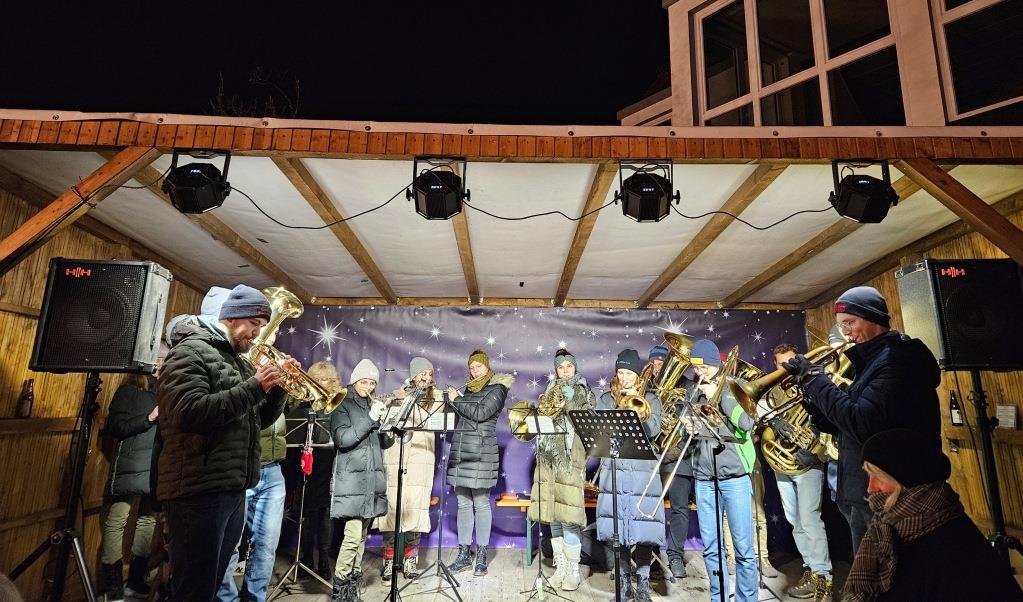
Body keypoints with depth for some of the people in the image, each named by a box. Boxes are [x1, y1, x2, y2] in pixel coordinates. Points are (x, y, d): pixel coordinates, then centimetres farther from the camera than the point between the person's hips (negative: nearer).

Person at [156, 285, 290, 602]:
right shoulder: (191, 351, -9)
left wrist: (278, 387, 1)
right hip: (199, 490, -9)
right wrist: (253, 387, -22)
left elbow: (258, 421, 18)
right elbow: (188, 413, -24)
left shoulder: (239, 360, 17)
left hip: (234, 489, 9)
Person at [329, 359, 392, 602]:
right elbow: (342, 439, -15)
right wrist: (370, 419, -18)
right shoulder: (343, 404, -2)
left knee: (362, 535, 9)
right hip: (351, 479, -6)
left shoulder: (374, 404, 15)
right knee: (353, 534, -10)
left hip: (372, 478, 6)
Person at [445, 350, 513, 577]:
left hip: (481, 453, -6)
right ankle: (464, 553, 20)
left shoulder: (497, 389, -1)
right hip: (460, 452, 6)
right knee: (463, 504, 10)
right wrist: (451, 398, 4)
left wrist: (456, 399, -8)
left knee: (481, 504, 1)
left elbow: (480, 413, -15)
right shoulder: (468, 388, 17)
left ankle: (481, 556, 11)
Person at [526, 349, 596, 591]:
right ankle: (560, 567, 17)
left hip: (571, 457, -4)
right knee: (552, 514, 6)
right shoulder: (550, 392, 18)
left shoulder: (583, 392, 7)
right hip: (549, 457, 4)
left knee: (568, 516, -8)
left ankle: (573, 571, 3)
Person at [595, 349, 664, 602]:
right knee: (616, 528, 4)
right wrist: (621, 406, -10)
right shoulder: (607, 399, 11)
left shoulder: (650, 398, 7)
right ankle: (624, 580, 21)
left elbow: (653, 429, -6)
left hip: (643, 471, -1)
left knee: (643, 527, -1)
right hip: (612, 470, 2)